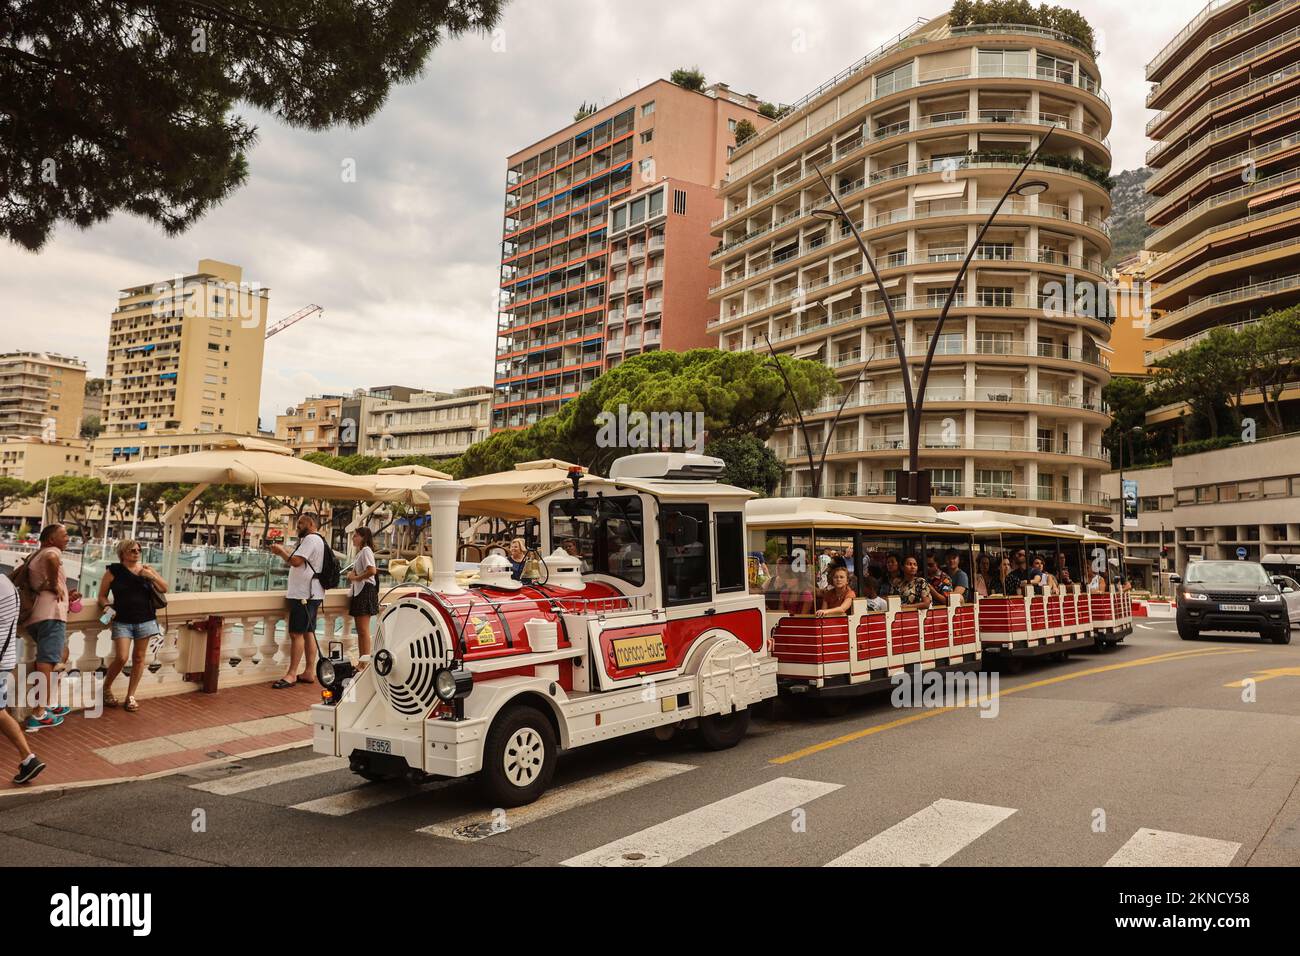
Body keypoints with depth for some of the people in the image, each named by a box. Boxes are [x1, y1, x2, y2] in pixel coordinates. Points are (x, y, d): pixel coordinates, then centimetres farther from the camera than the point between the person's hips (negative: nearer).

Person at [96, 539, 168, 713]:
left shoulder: (145, 568, 7)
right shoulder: (114, 571, 1)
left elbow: (164, 589, 8)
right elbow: (102, 596, 6)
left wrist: (151, 576, -8)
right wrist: (107, 606, -14)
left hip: (145, 620, 2)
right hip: (122, 622, -2)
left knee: (139, 658, 5)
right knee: (121, 658, -10)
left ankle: (131, 696, 16)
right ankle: (106, 688, 16)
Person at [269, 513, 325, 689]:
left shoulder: (311, 539, -12)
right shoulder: (317, 540, 21)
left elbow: (296, 561, -21)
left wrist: (281, 551, -6)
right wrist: (284, 552, 14)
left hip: (304, 595, -11)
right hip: (311, 594, 11)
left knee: (296, 634, -9)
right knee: (308, 633, 11)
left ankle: (291, 674, -8)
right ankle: (309, 672, 14)